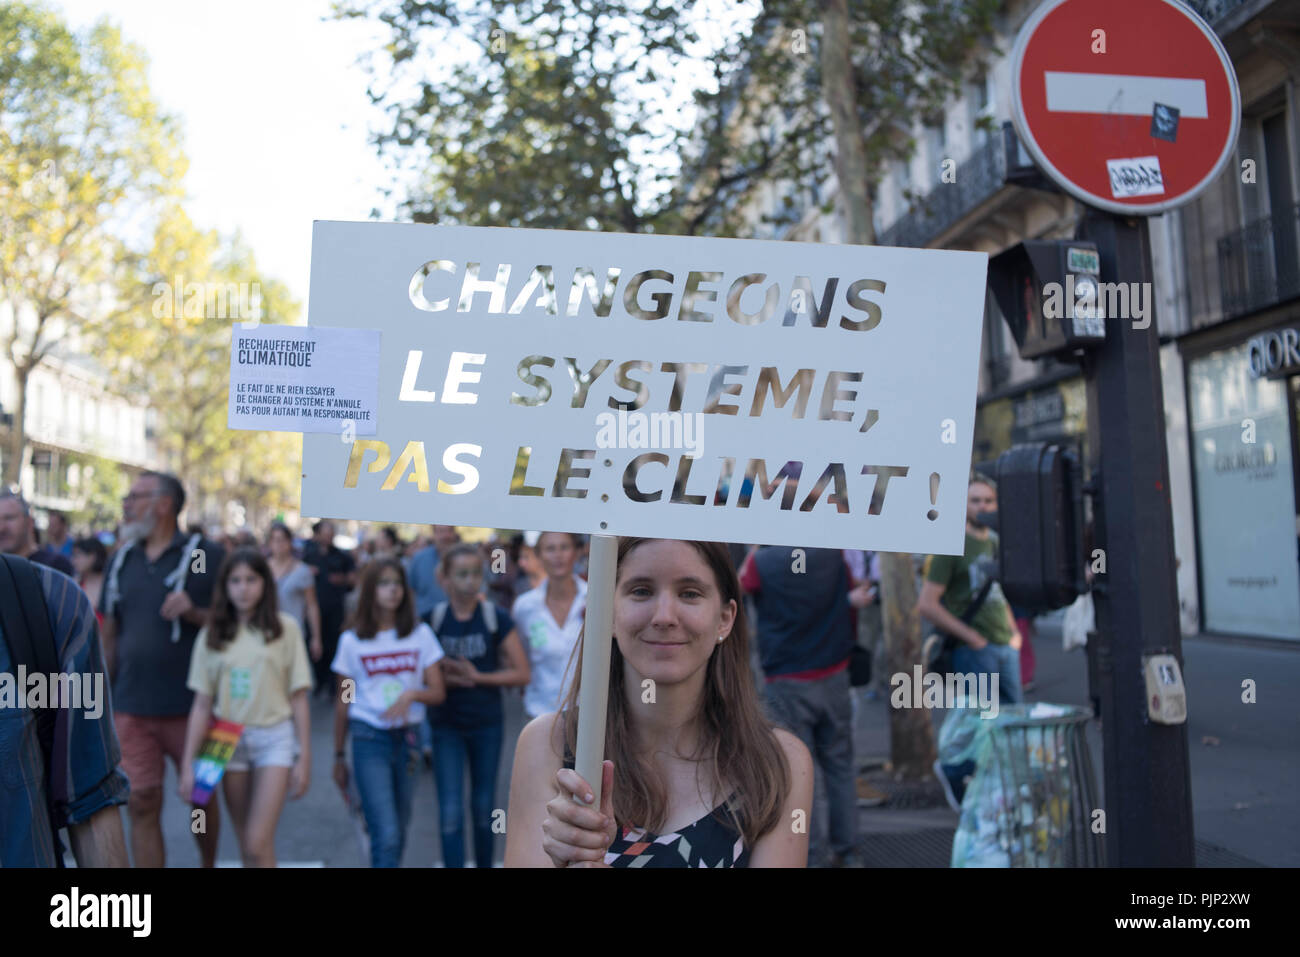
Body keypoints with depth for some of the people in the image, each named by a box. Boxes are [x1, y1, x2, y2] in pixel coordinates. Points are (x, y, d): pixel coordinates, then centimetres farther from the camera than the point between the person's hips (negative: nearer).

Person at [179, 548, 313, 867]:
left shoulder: (284, 628, -3)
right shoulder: (212, 635, 4)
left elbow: (298, 698, -2)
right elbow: (202, 704, 3)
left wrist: (304, 757, -3)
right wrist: (188, 763, -1)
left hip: (275, 737, -3)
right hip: (229, 741, 3)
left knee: (259, 844, -10)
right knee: (247, 847, 10)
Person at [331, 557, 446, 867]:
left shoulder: (421, 635, 3)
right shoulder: (352, 641, 0)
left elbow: (438, 692, 1)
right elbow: (343, 703, 7)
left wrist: (412, 694, -20)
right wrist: (338, 757, 10)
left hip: (407, 737, 3)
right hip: (369, 737, -2)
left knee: (399, 827, 11)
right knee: (387, 836, -10)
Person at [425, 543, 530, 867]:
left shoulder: (498, 618, -6)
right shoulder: (432, 619, -4)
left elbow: (521, 674, -6)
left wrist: (477, 677, -15)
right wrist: (444, 676, -16)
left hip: (488, 723, 0)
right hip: (446, 724, 0)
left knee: (484, 806, 14)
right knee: (450, 812, -4)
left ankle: (485, 864, 32)